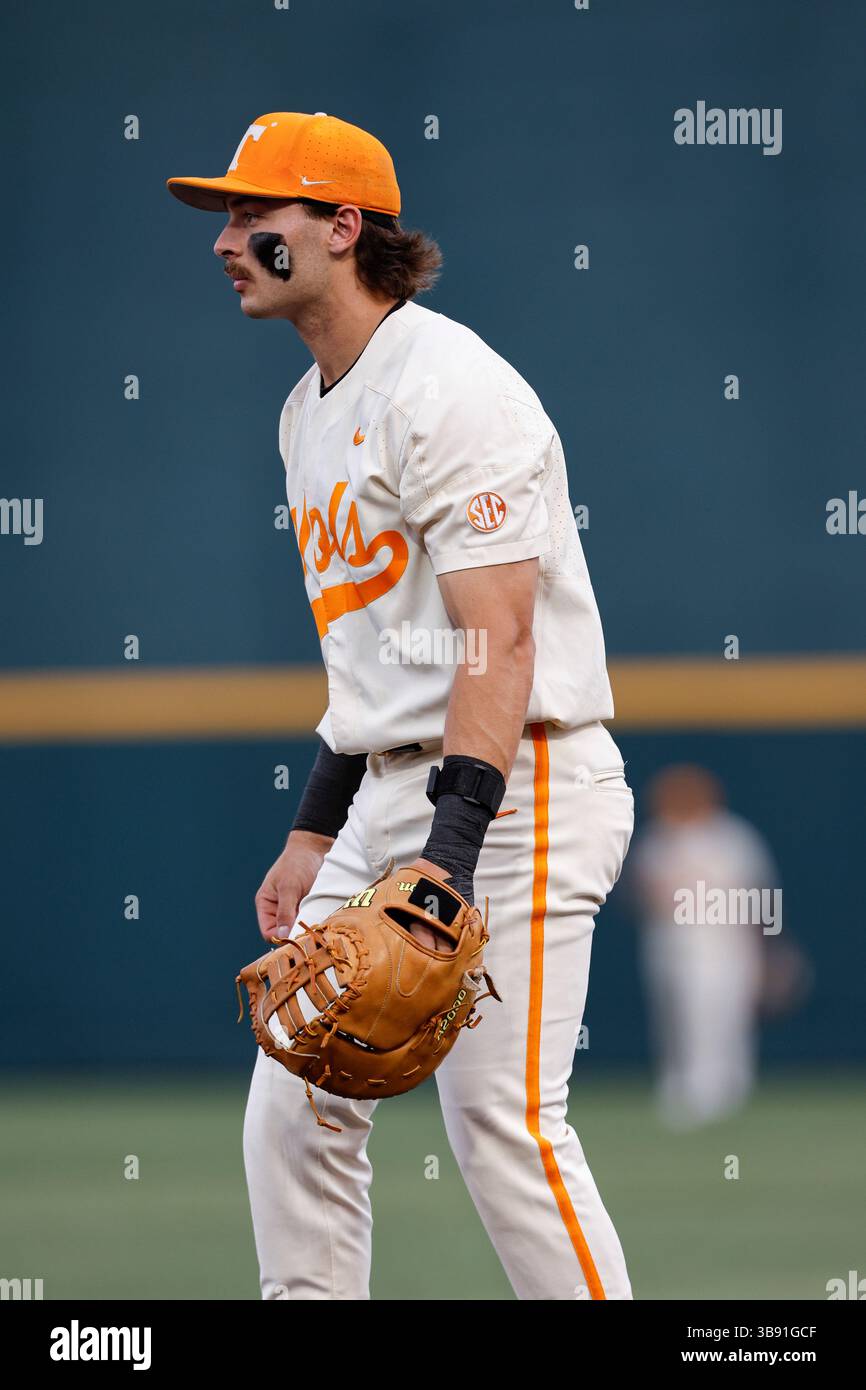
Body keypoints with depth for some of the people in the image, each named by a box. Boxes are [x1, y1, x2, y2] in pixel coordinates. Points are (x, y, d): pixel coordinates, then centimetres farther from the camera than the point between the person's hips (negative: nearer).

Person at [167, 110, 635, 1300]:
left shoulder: (448, 387, -14)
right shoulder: (310, 411, 17)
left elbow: (497, 638, -22)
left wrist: (448, 854, -30)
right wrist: (315, 832, 20)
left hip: (517, 783, -10)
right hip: (388, 792, 10)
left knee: (500, 1113, -15)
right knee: (293, 1109, 6)